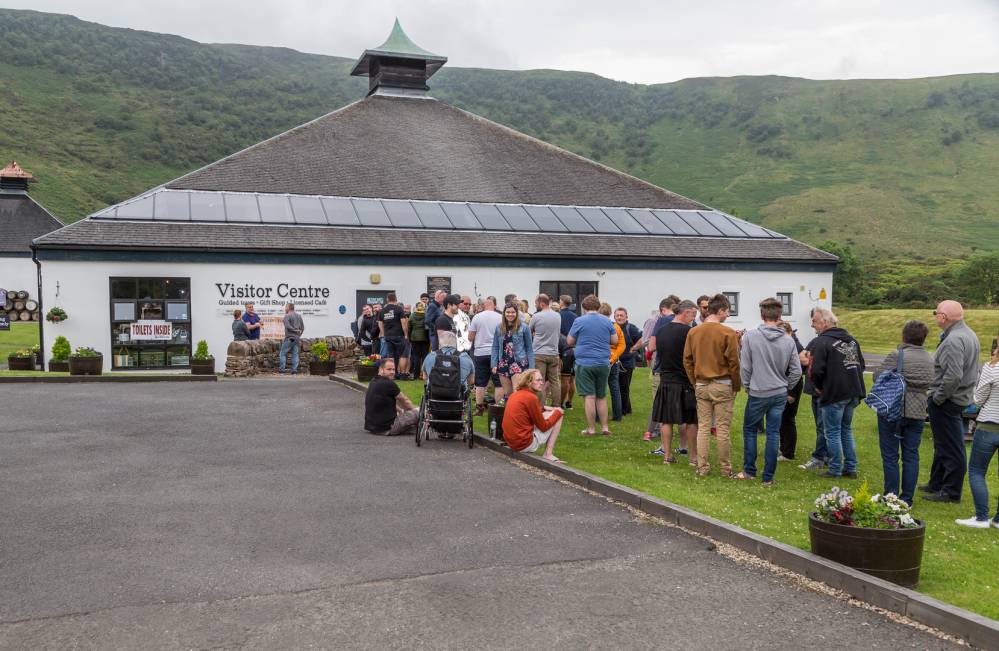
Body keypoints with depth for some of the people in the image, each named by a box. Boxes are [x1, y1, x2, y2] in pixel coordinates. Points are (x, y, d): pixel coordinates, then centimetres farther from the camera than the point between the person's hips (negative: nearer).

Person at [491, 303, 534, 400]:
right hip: (503, 363, 4)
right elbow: (495, 348, 11)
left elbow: (529, 348, 1)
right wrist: (493, 364, 1)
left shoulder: (524, 328, -1)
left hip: (519, 363, -4)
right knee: (507, 393, 9)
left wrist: (531, 367, -4)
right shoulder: (499, 328, 8)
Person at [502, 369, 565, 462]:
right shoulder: (531, 397, -16)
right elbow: (543, 427, -8)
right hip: (524, 444, -9)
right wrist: (557, 412, 5)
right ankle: (548, 454, 1)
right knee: (558, 416, 4)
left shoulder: (514, 395, 9)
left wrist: (544, 409, 13)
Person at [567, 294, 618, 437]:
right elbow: (614, 341, 7)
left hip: (585, 364, -3)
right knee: (602, 397, 13)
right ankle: (604, 428, 14)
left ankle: (591, 429, 1)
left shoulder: (579, 321, -5)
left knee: (589, 397, -1)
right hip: (603, 363, 3)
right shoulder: (607, 321, 3)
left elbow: (570, 341, 0)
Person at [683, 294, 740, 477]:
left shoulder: (693, 332, 3)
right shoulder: (728, 333, -12)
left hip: (701, 385, 4)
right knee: (722, 429, 3)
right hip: (722, 386, -4)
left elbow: (687, 361, 6)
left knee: (703, 427, 9)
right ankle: (725, 469, 10)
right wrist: (737, 386, 1)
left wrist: (695, 383, 14)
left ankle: (702, 467, 12)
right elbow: (734, 362, -10)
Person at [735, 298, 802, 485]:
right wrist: (786, 387, 15)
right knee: (773, 434, 8)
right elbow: (796, 371, -1)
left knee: (749, 430, 15)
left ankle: (749, 471, 20)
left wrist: (747, 386, 7)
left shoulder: (750, 336, -12)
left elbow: (745, 366, -9)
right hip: (780, 394, 2)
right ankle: (768, 477, 12)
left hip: (757, 393, -2)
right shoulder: (788, 341, -4)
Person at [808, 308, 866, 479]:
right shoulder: (851, 339, 11)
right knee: (846, 430, 18)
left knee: (833, 432, 4)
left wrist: (819, 387, -1)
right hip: (853, 392, 8)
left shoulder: (822, 341, -15)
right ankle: (850, 468, 21)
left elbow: (817, 370, -19)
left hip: (834, 394, -7)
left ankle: (835, 470, 8)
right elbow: (861, 364, 16)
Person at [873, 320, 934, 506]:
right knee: (911, 456, 10)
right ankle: (907, 499, 13)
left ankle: (891, 496, 9)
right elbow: (931, 384, 5)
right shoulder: (930, 360, 3)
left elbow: (877, 377, -9)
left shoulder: (896, 356, -14)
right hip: (917, 413, 4)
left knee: (890, 455, 5)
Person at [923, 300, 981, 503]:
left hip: (947, 402, -11)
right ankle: (936, 484, 32)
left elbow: (953, 376, -30)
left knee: (951, 448, -2)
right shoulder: (969, 334, 12)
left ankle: (951, 492, 6)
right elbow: (972, 370, 19)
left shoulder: (953, 341, -22)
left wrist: (938, 397, -19)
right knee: (943, 444, 20)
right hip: (962, 397, 11)